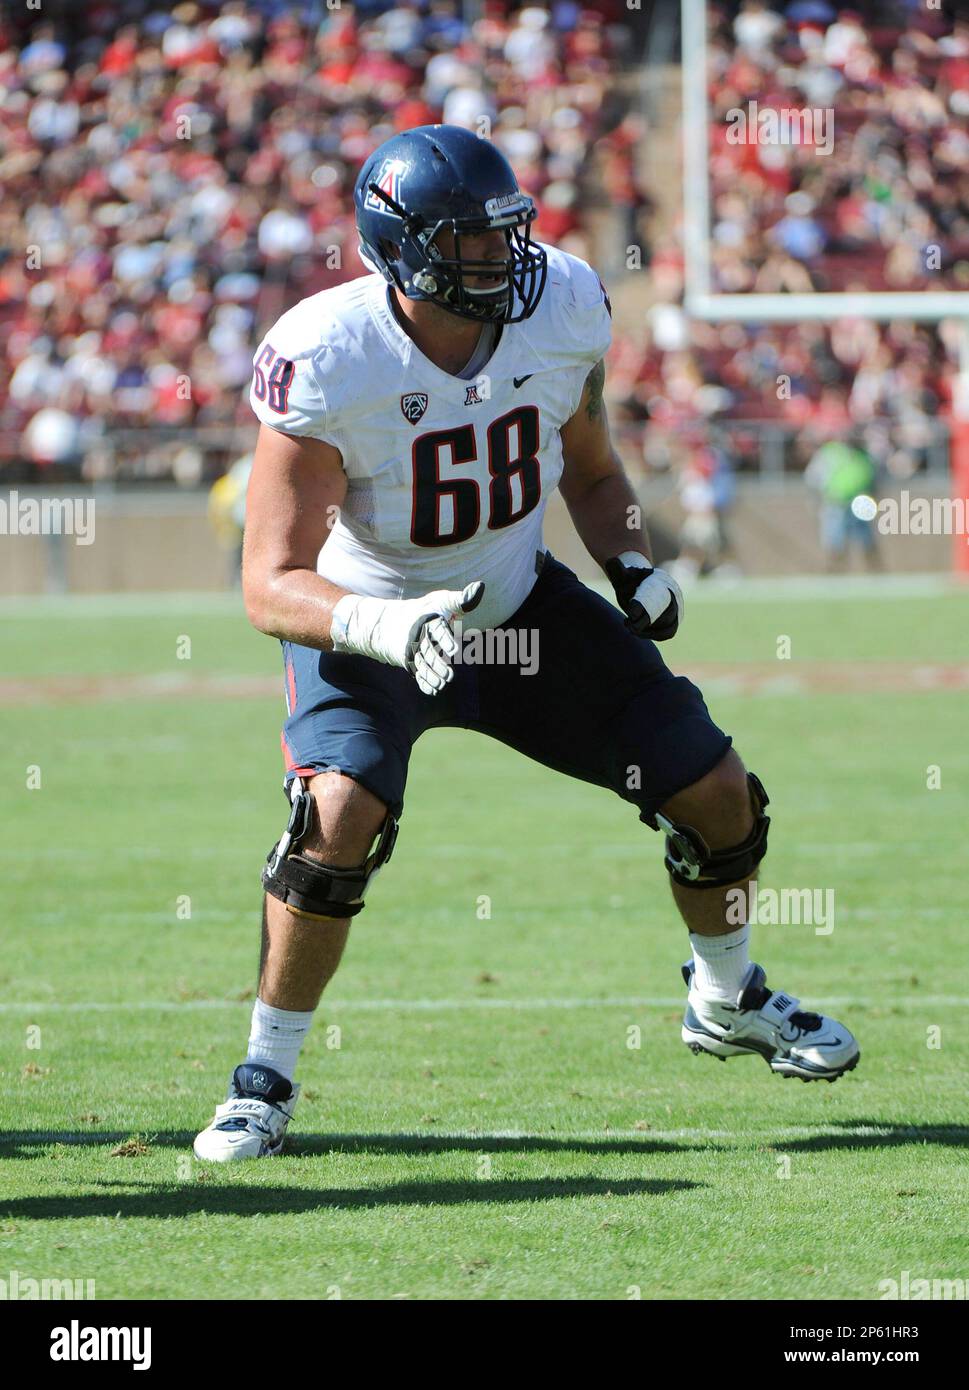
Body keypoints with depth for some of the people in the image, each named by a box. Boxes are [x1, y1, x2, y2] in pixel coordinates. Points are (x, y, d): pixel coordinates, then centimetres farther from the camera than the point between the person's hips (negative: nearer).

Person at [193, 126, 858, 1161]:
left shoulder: (562, 309, -15)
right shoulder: (325, 363, -29)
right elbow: (271, 586, -28)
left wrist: (633, 569, -11)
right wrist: (390, 628, -45)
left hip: (521, 607, 5)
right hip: (368, 624, -4)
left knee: (720, 798, 4)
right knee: (339, 814, -31)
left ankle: (726, 1000, 35)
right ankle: (264, 1079, -11)